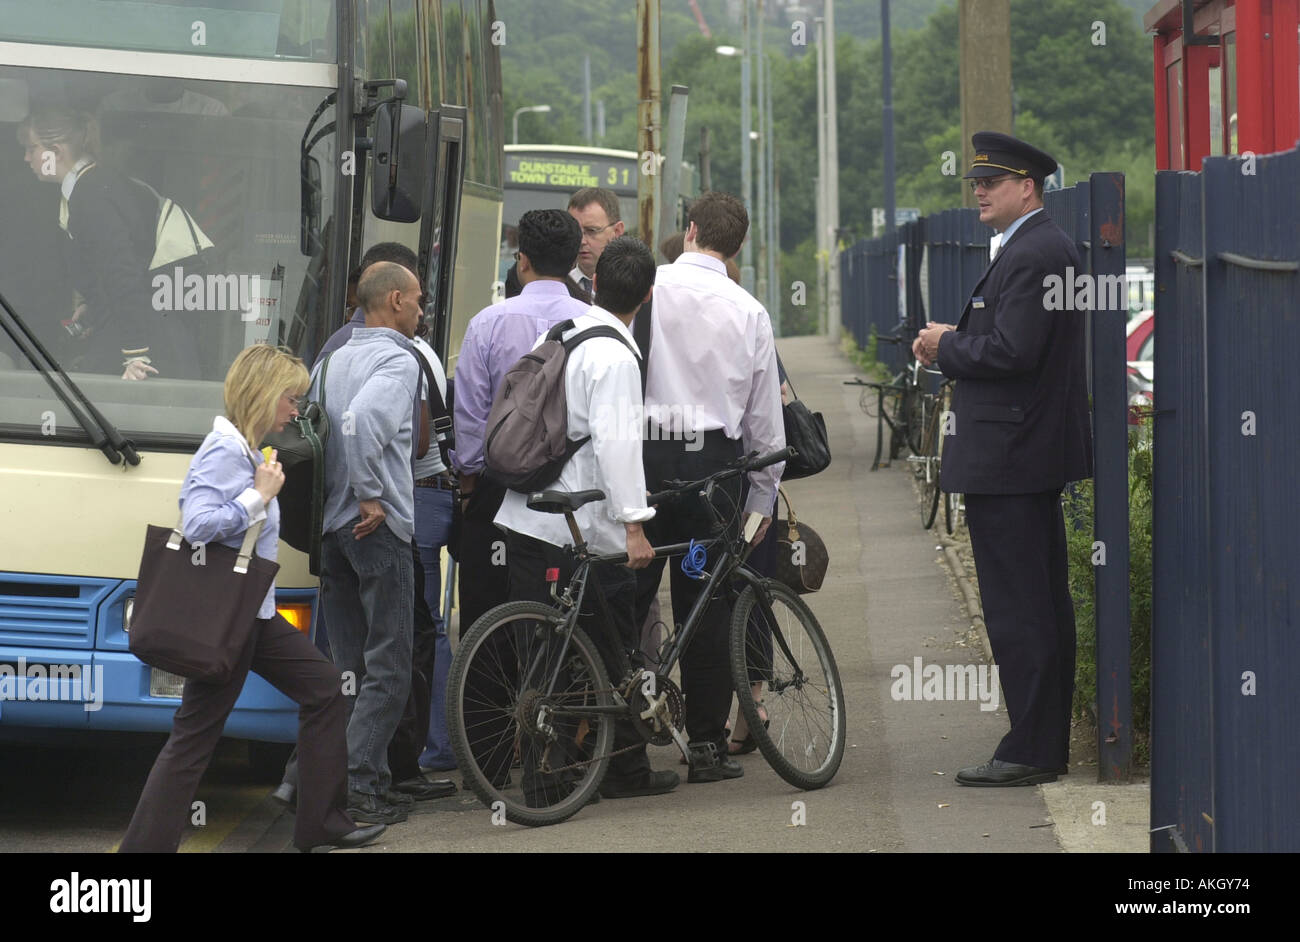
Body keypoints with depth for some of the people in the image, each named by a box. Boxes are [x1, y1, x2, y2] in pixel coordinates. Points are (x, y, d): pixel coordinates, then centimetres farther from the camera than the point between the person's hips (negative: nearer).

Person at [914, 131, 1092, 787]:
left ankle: (1029, 751, -5)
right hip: (1035, 457, 11)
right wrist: (954, 344, 6)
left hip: (1009, 459, -11)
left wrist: (948, 347, -9)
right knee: (1044, 604, 14)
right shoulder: (1041, 247, 17)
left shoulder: (1033, 254, -17)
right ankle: (1049, 745, 20)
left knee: (1017, 609, -8)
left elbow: (1012, 352, -24)